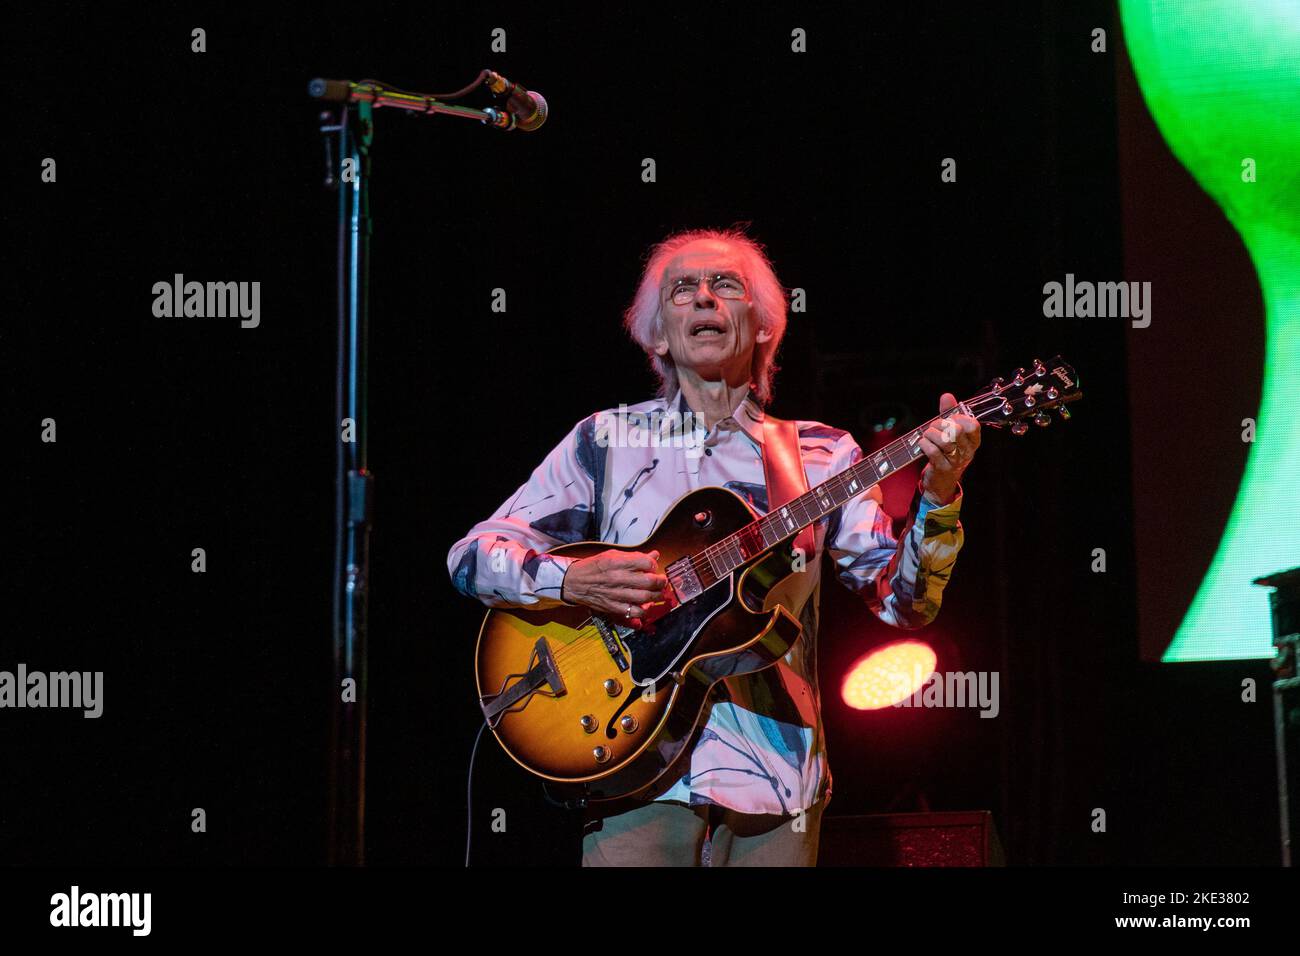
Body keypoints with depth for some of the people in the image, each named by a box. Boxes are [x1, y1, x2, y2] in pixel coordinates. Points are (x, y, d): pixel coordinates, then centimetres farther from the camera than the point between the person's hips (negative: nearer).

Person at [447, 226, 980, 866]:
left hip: (775, 779, 1)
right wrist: (573, 581, -15)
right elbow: (471, 556, 3)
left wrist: (938, 499, -15)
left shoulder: (821, 454, 8)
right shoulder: (605, 439, 7)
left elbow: (903, 602, 2)